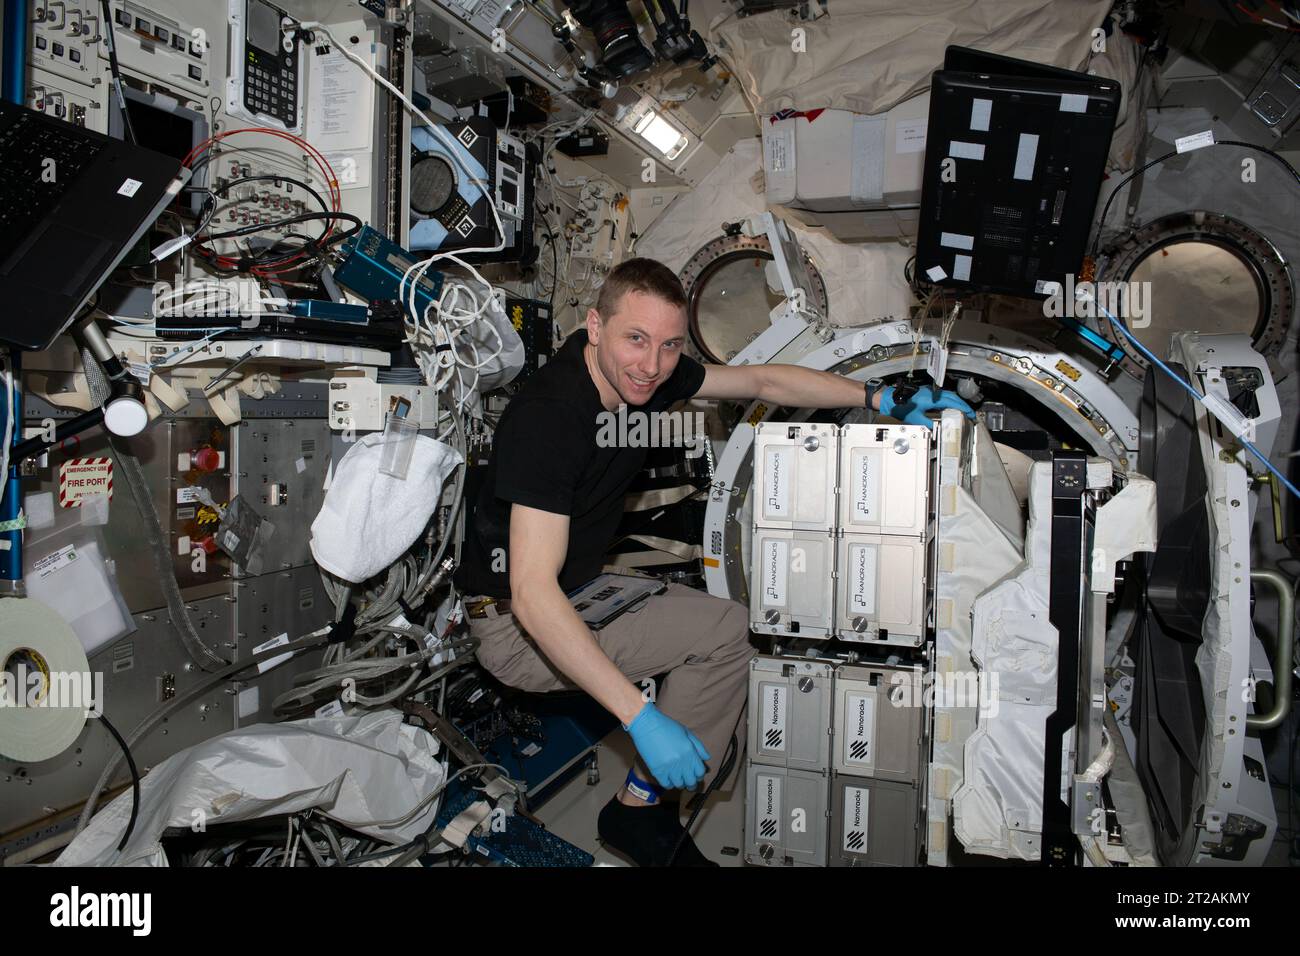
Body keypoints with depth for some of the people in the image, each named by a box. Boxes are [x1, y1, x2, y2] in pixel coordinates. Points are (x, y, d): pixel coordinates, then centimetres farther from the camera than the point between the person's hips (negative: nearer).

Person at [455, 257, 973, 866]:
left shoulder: (644, 374, -6)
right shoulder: (548, 416, -30)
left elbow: (764, 382, 5)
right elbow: (533, 595, -36)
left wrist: (881, 400, -3)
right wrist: (641, 718, -39)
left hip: (586, 584, 9)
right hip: (517, 626, -8)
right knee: (729, 629, -16)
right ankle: (638, 808, -4)